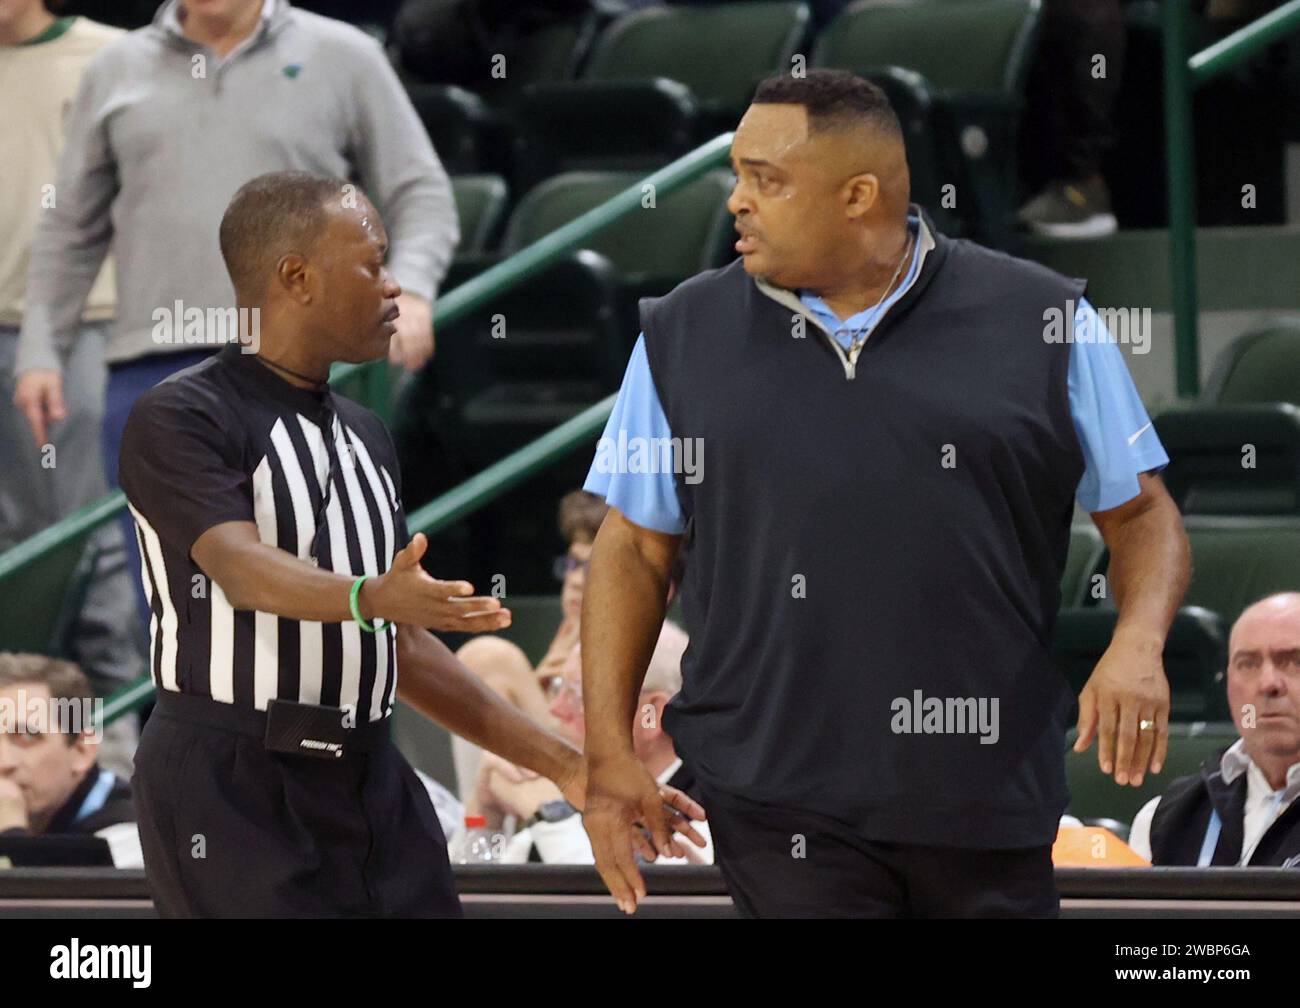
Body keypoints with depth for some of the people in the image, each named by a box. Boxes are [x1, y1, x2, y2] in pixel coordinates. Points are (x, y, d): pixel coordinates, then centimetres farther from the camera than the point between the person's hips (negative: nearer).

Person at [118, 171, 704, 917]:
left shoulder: (365, 436, 16)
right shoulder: (180, 422, -8)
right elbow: (241, 566, -25)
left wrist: (565, 766, 17)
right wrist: (371, 597, -44)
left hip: (372, 787, 7)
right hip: (232, 789, -7)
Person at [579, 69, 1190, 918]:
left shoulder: (1043, 322, 2)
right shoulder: (686, 334, 7)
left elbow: (1143, 514, 7)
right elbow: (634, 548, 10)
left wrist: (1138, 643, -13)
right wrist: (610, 755, 3)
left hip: (990, 805, 0)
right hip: (781, 808, 0)